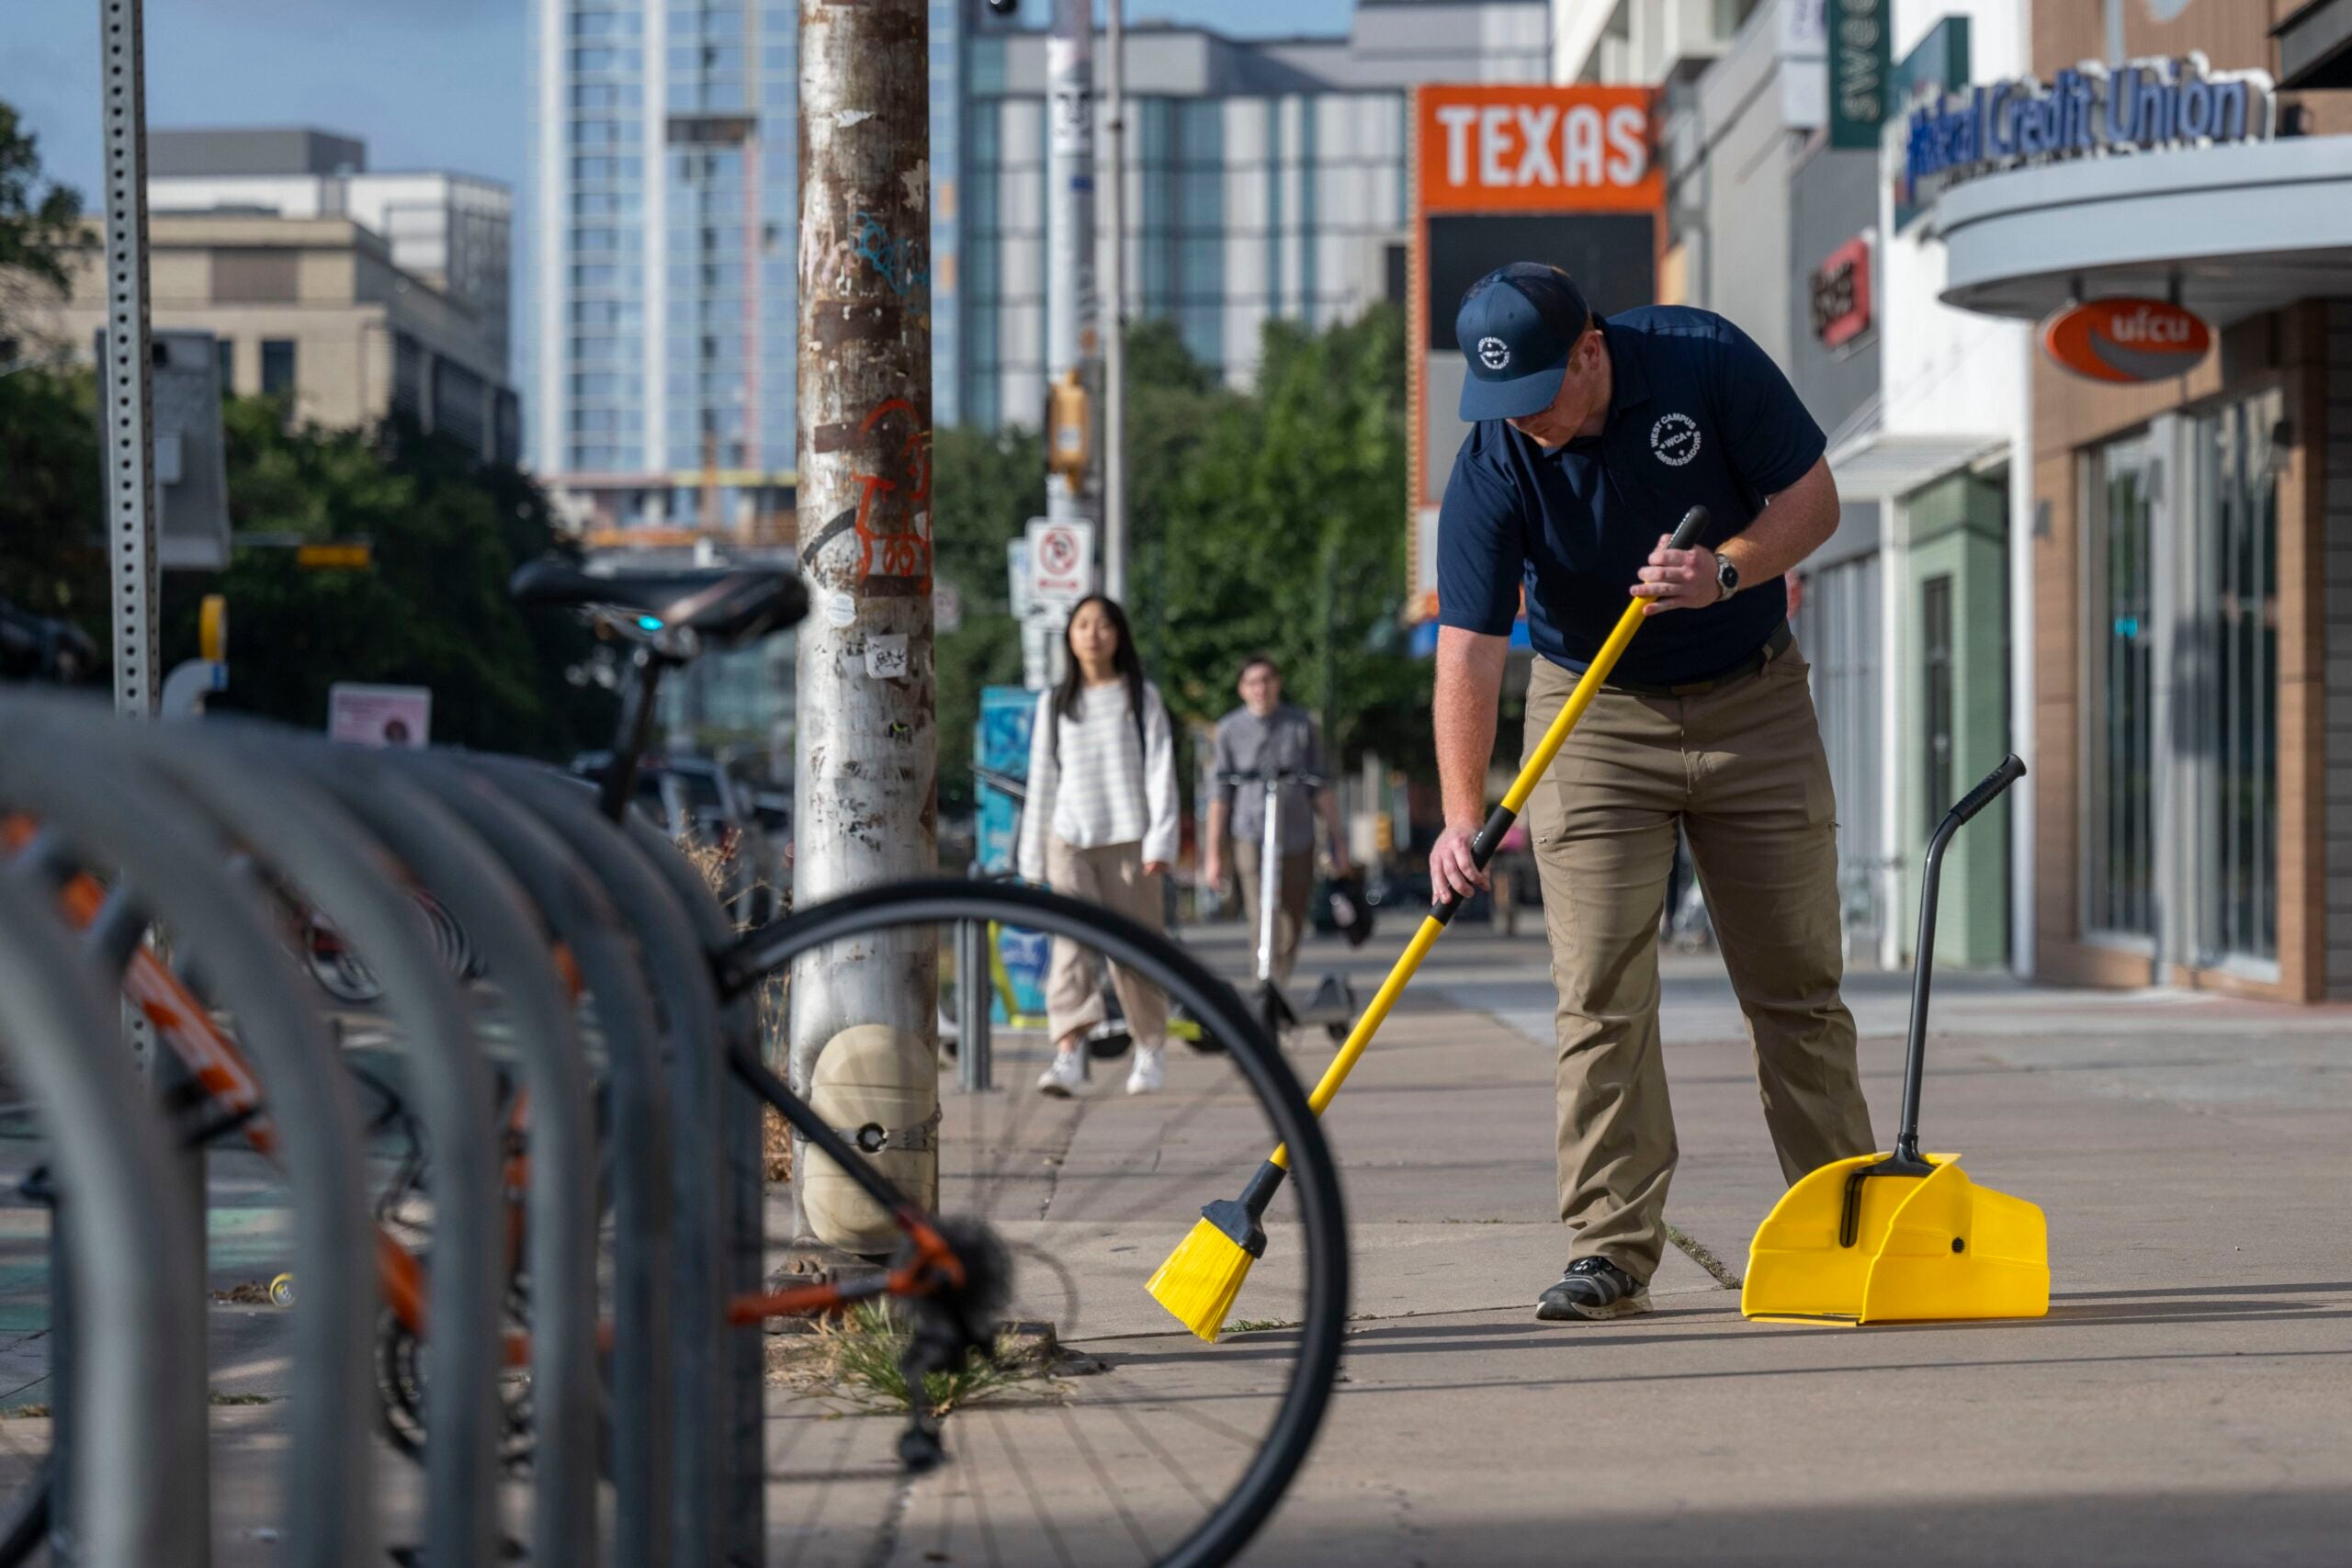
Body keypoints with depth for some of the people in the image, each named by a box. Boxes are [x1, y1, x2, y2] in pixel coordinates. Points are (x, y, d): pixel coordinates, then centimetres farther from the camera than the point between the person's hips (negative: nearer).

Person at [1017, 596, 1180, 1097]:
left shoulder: (1141, 698, 6)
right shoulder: (1055, 704, 12)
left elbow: (1160, 771, 2)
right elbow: (1042, 780, 15)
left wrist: (1159, 842, -8)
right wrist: (1033, 859, 13)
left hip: (1128, 837, -1)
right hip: (1069, 838, 1)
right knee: (1072, 935, -16)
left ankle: (1151, 1048, 20)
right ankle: (1068, 1052, -28)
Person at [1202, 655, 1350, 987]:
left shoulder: (1300, 724, 6)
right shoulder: (1230, 730, 3)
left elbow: (1321, 785, 11)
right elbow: (1219, 794, 6)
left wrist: (1337, 838, 9)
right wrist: (1213, 852, 5)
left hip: (1297, 838, 3)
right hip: (1253, 838, -2)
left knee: (1293, 926, 8)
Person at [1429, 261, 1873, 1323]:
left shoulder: (1706, 362, -17)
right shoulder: (1491, 468, -19)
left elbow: (1812, 498, -8)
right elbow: (1468, 651, -24)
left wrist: (1726, 571, -27)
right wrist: (1462, 818, -35)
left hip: (1755, 705, 1)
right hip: (1594, 720, -1)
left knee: (1796, 983, 4)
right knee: (1601, 992, -8)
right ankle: (1613, 1247, -4)